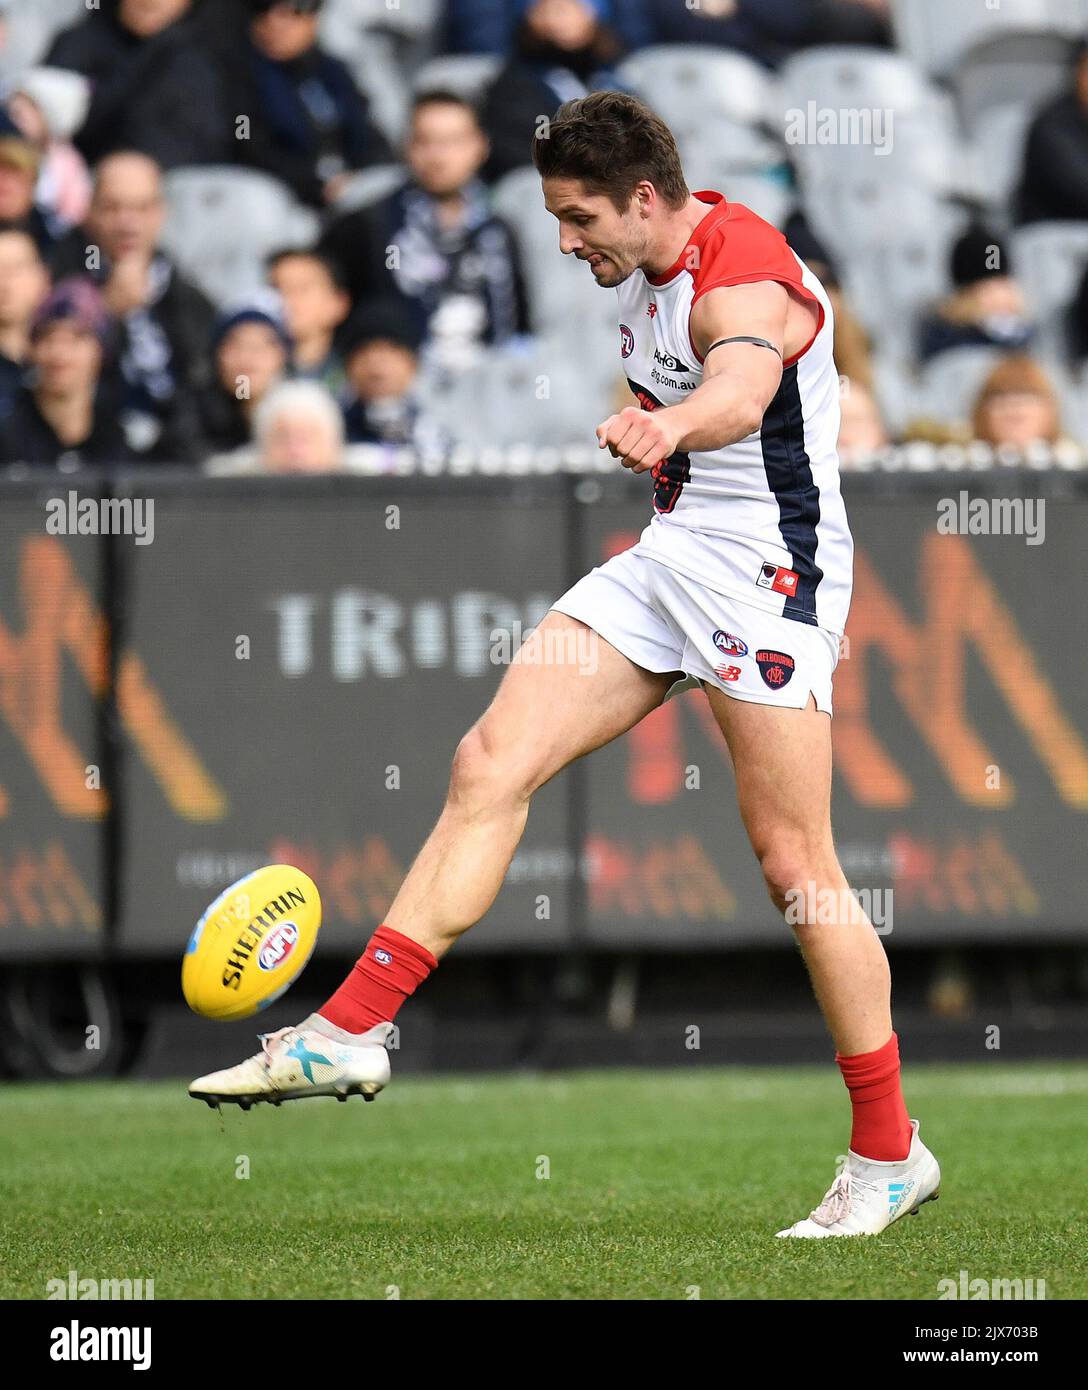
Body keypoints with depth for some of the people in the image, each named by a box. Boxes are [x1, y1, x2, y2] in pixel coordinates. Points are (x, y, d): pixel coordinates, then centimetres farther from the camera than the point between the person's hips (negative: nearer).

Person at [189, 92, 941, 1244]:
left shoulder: (747, 283, -22)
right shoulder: (641, 271, 8)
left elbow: (740, 389, -46)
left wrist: (670, 425, -67)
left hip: (768, 570, -9)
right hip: (670, 552, 9)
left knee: (792, 862, -8)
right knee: (492, 760, -5)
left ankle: (889, 1157, 3)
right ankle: (348, 1034, -7)